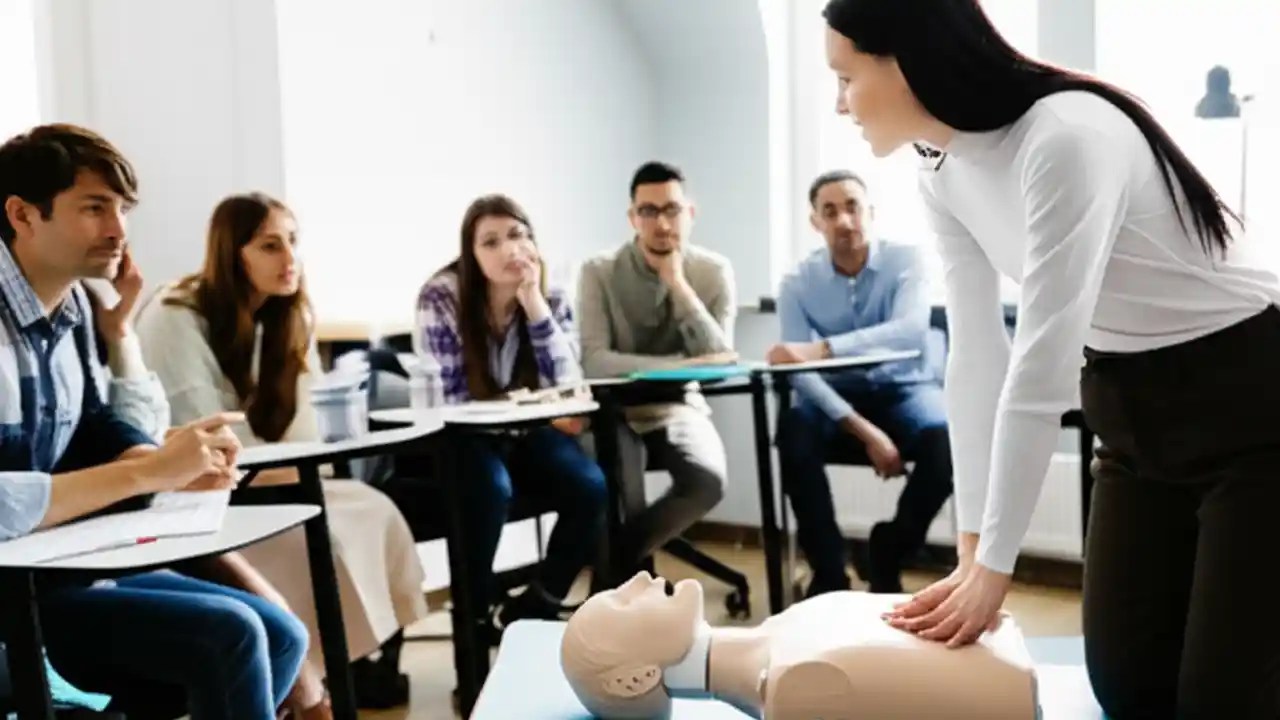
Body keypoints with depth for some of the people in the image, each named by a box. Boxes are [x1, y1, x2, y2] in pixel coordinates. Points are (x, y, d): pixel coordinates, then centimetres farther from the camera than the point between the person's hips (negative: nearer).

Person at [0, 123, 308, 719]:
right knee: (229, 636, -21)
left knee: (280, 636, 2)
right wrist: (149, 471, -26)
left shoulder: (71, 304, 7)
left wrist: (179, 466, -11)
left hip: (62, 569, 8)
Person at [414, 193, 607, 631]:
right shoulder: (442, 296, -17)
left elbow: (567, 386, -14)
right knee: (492, 488, -35)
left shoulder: (551, 299, -4)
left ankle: (534, 609, -1)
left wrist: (534, 305, -24)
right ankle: (477, 615, -9)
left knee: (590, 487, -22)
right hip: (459, 437, -4)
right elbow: (446, 396, -18)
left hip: (524, 432, 4)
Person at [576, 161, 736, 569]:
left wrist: (677, 282, -20)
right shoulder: (600, 272, -8)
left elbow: (718, 361, -13)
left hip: (680, 408, 2)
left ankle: (619, 558, -2)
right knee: (620, 485, -32)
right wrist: (680, 365, -28)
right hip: (616, 410, -2)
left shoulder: (714, 272, -3)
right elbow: (594, 362, -19)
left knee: (708, 480, -27)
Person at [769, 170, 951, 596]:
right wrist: (863, 431, -31)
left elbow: (911, 330, -31)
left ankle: (886, 557, -7)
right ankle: (829, 571, -18)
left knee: (948, 442, -32)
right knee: (793, 431, -32)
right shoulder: (798, 284, -7)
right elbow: (800, 372, -17)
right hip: (835, 395, 1)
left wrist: (823, 349, -44)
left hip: (903, 388, -1)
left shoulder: (905, 260, -11)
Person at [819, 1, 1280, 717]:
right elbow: (979, 357, -4)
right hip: (1132, 414, 8)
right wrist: (972, 553, -7)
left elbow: (1043, 371, -29)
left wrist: (994, 567, -23)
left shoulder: (1067, 138, -28)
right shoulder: (944, 174, -2)